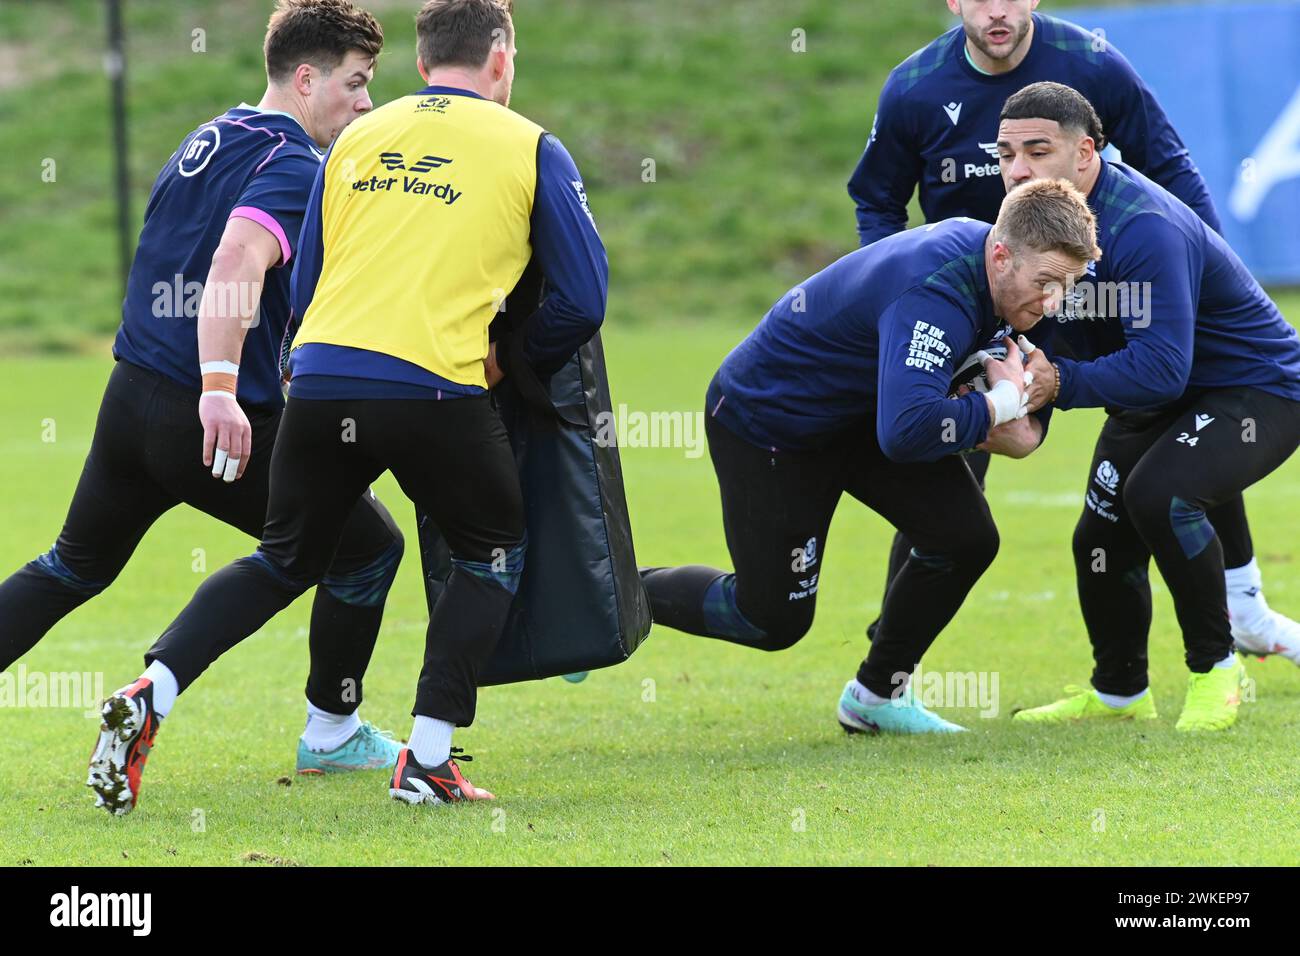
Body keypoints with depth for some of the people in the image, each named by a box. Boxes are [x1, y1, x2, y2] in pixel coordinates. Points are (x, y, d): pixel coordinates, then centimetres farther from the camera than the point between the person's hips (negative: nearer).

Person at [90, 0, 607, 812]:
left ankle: (148, 695, 2)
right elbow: (583, 297, 4)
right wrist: (517, 366, 21)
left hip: (321, 378, 4)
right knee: (494, 552, 18)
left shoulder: (358, 137, 18)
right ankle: (428, 760, 7)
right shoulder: (529, 147, 7)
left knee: (285, 560, 21)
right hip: (437, 389, -4)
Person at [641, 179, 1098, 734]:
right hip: (766, 417, -8)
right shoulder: (932, 294, -39)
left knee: (965, 537, -5)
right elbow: (907, 429, -51)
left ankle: (877, 694, 13)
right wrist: (1001, 403, -35)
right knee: (774, 618, 0)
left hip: (860, 410, 8)